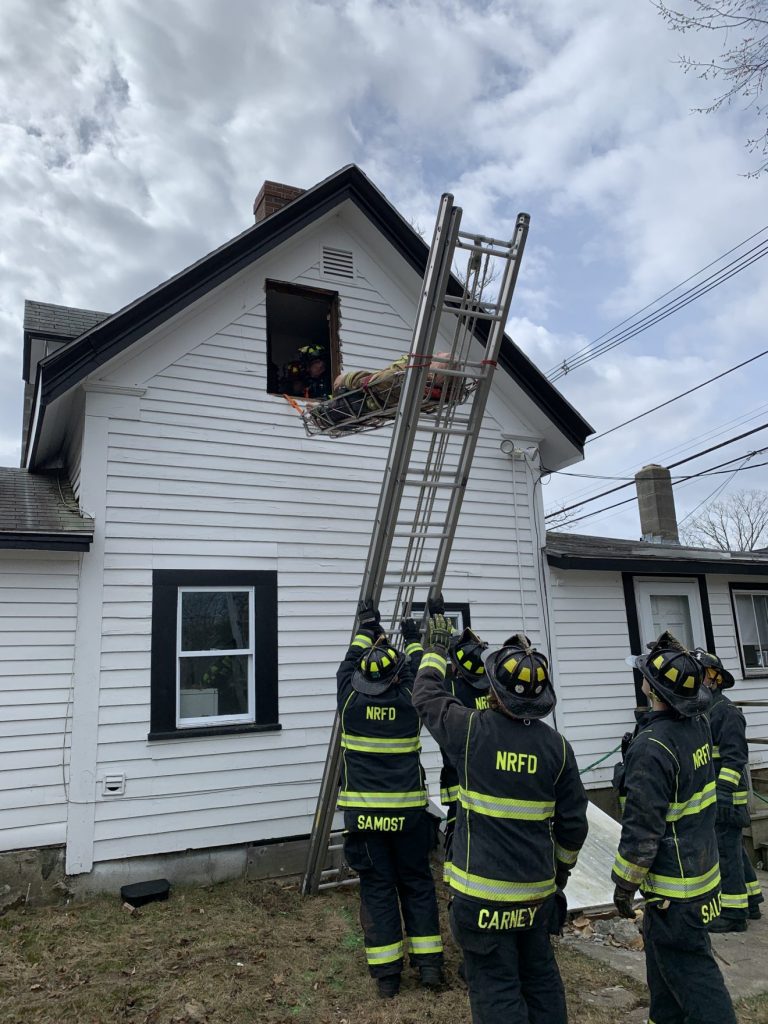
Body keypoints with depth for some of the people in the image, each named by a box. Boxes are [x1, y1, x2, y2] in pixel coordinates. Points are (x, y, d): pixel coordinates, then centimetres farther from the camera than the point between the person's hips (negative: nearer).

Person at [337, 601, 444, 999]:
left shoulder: (350, 699, -8)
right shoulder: (410, 700, -9)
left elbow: (349, 663, 12)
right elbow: (415, 671, 13)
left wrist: (366, 629, 24)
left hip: (364, 811, 0)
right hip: (408, 810, 0)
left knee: (377, 887, 10)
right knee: (417, 882, 15)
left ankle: (386, 973, 16)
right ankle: (429, 963, 19)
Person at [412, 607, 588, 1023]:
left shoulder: (471, 730, -16)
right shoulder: (556, 746, -7)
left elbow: (427, 696, 2)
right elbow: (572, 822, 1)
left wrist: (435, 649, 16)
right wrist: (562, 866, 19)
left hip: (482, 891, -4)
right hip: (537, 889, 4)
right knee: (540, 978, 23)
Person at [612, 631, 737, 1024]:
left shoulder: (652, 747, -29)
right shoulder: (699, 724, -6)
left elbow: (642, 828, -23)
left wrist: (624, 884, -10)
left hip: (676, 887, -9)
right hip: (702, 867, 9)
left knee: (690, 971, 5)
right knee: (662, 951, 25)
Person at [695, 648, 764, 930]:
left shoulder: (725, 711, -17)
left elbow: (734, 756, -21)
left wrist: (723, 790, -26)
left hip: (725, 796, -10)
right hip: (709, 795, 10)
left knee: (725, 850, -4)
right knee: (733, 848, 18)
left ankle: (733, 913, 6)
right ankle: (751, 902, 31)